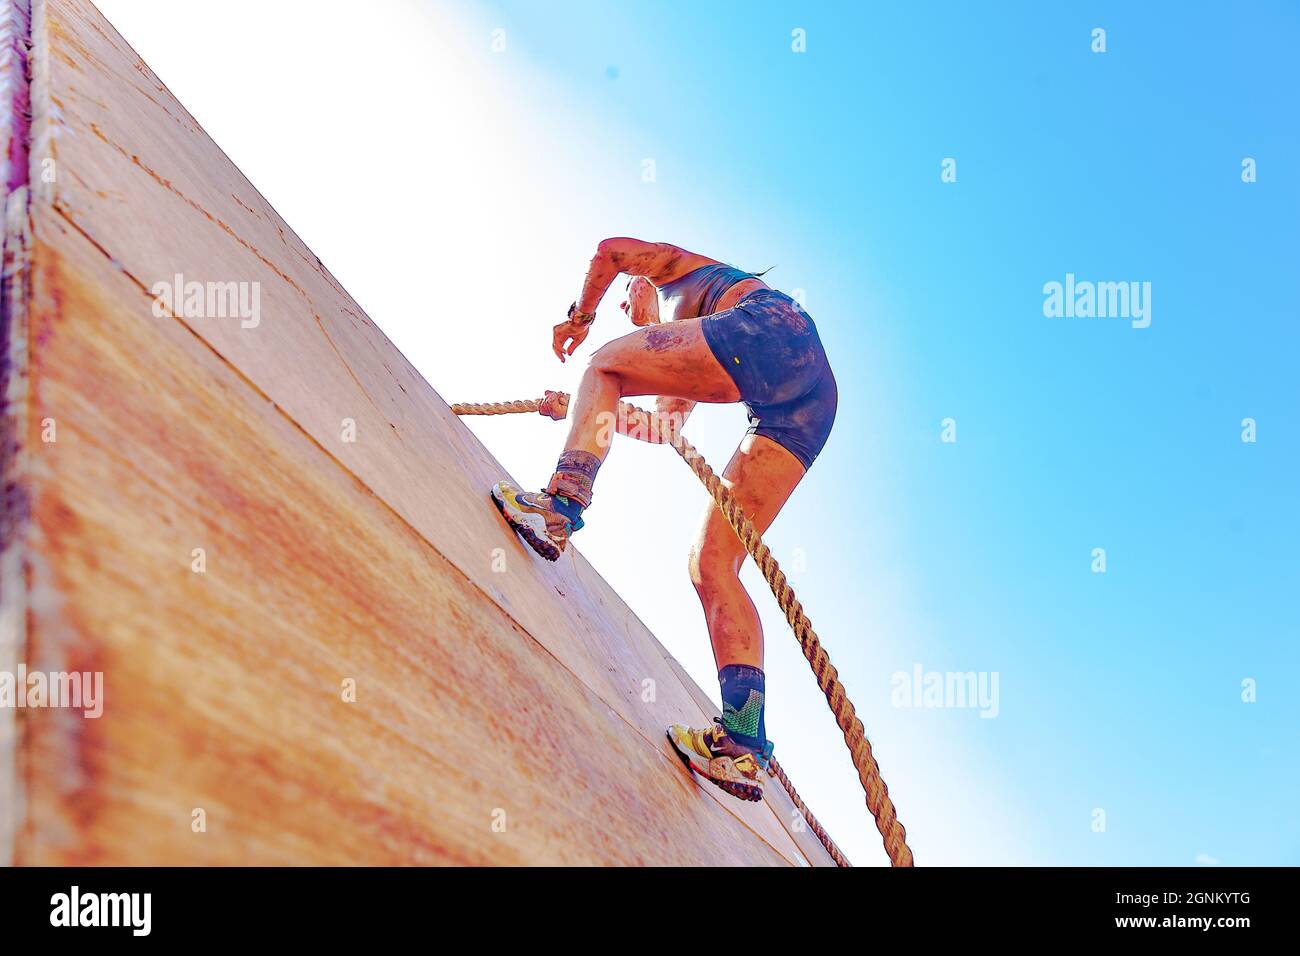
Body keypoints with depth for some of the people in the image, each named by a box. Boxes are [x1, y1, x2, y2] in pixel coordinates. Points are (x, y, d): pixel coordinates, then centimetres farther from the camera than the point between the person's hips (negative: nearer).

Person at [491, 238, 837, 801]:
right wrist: (582, 412, 49)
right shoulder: (686, 358, 47)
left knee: (607, 364, 3)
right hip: (808, 406, 7)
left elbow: (612, 250, 12)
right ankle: (744, 742, -18)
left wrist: (580, 314, 23)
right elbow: (664, 426, 46)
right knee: (712, 563, -3)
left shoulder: (674, 267, 30)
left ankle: (560, 506, -22)